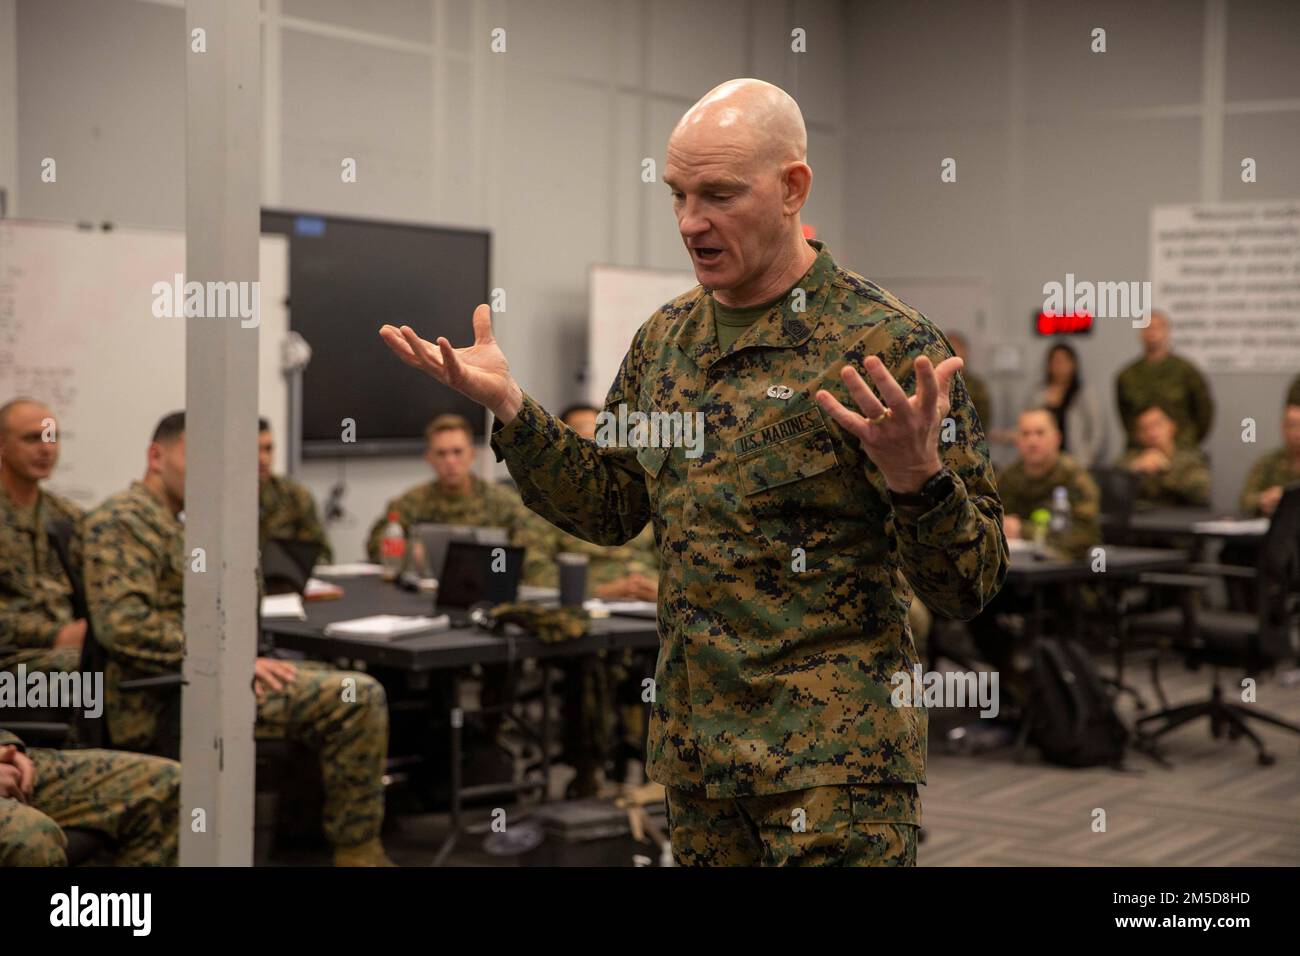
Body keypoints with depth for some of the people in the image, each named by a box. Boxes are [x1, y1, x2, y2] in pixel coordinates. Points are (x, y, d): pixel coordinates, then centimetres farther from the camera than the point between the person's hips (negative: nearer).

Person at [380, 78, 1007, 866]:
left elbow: (971, 587, -14)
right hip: (694, 752, 6)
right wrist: (509, 408, 5)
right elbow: (612, 506, 17)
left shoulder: (889, 345, -13)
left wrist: (916, 476, -34)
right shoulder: (666, 338, 8)